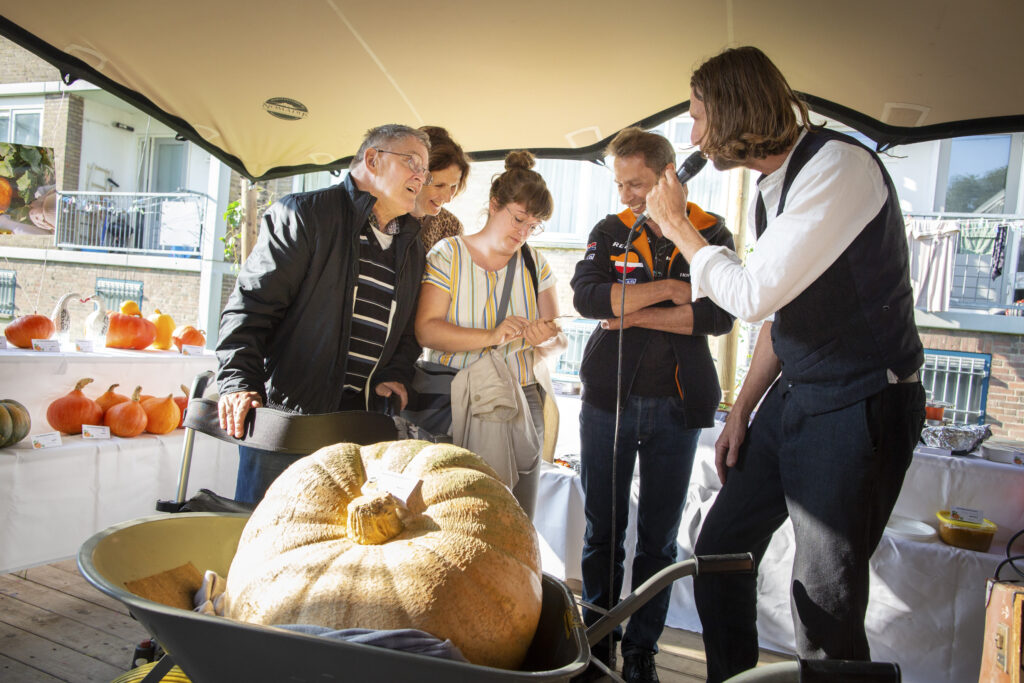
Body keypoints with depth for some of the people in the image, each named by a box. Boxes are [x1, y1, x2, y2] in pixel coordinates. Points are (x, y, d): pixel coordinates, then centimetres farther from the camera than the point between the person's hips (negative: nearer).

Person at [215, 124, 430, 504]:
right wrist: (240, 383, -18)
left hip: (361, 425, 6)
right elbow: (252, 303, -7)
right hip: (285, 414, -5)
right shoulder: (305, 214, -1)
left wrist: (395, 375, 3)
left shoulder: (412, 248, 19)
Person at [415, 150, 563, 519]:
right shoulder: (448, 254, 0)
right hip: (454, 403, -3)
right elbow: (426, 329, -10)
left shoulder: (535, 263, 11)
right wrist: (490, 337, -21)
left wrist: (547, 338, -13)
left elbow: (557, 340, 11)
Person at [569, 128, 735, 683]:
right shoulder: (610, 231, 7)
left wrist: (631, 314, -11)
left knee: (659, 538, 8)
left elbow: (720, 316, -11)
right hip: (609, 399, 1)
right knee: (603, 530, 8)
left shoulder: (711, 235, 3)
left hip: (677, 407, 0)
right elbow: (585, 295, -10)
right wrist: (667, 289, -13)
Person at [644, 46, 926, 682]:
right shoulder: (771, 192, 11)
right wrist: (742, 410, 15)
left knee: (825, 600, -2)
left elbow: (753, 294, -23)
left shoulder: (839, 164, -17)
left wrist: (678, 226, -9)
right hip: (789, 400, 9)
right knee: (719, 551, 13)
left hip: (860, 407, -9)